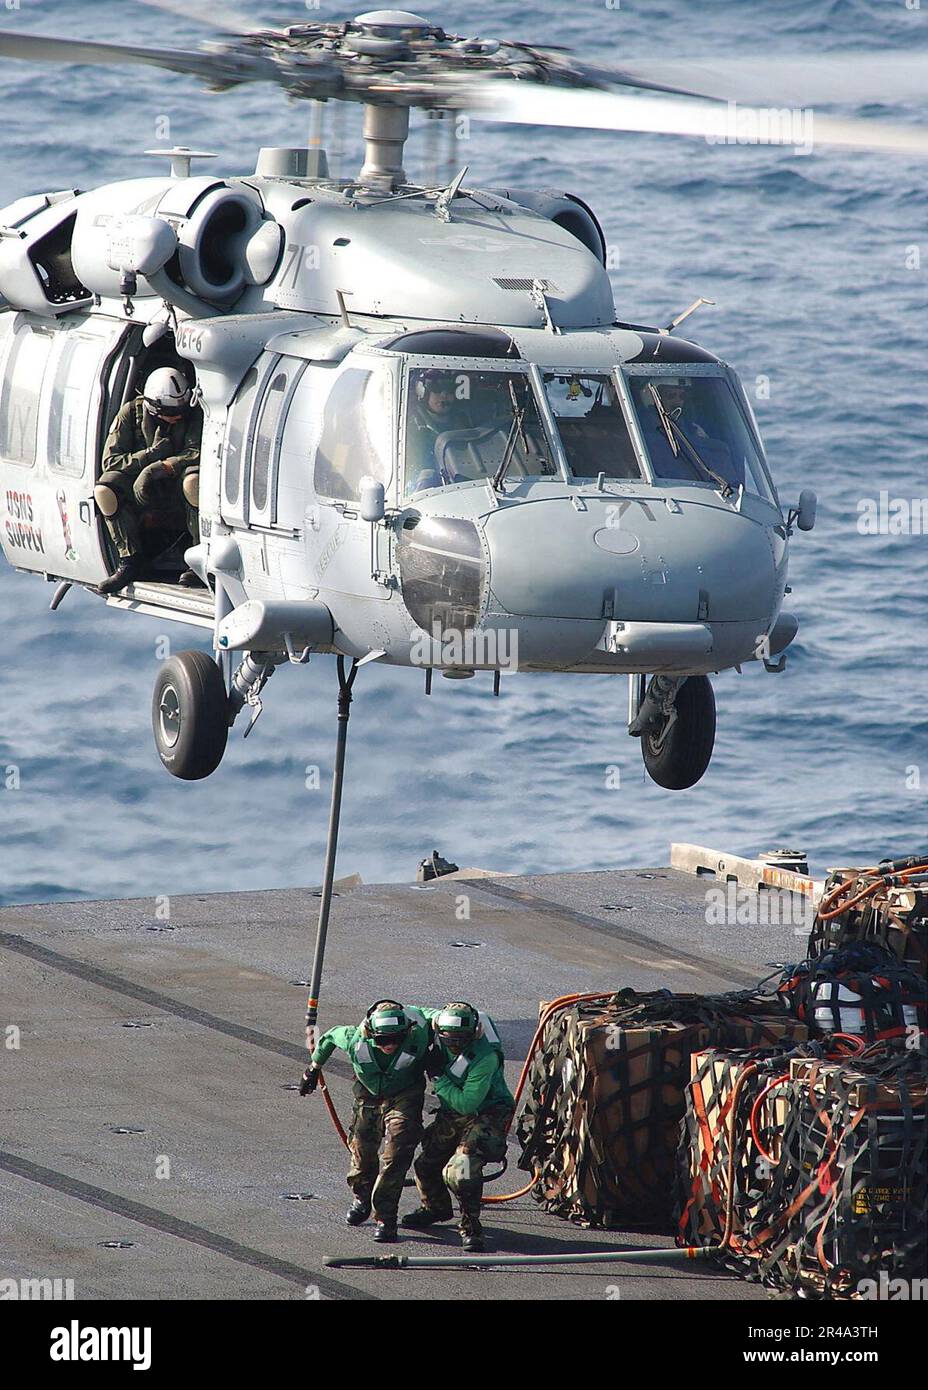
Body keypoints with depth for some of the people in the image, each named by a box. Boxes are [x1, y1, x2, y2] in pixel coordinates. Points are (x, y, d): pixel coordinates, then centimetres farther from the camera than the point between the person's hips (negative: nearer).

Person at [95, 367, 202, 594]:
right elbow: (110, 460, -9)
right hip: (145, 491, 2)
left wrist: (162, 467, -35)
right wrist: (149, 455, -23)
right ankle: (129, 561, -18)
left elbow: (198, 453, -22)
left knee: (194, 479, -39)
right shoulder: (132, 412, -6)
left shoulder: (193, 413, -10)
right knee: (105, 490, -27)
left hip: (176, 486, -2)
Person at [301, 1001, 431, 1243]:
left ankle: (385, 1218, -10)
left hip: (404, 1096, -2)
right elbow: (330, 1036, -7)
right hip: (369, 1096, 2)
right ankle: (362, 1198, 41)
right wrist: (314, 1068, 8)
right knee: (362, 1149, 9)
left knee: (395, 1155, -18)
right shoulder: (356, 1040, -30)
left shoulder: (418, 1038, -34)